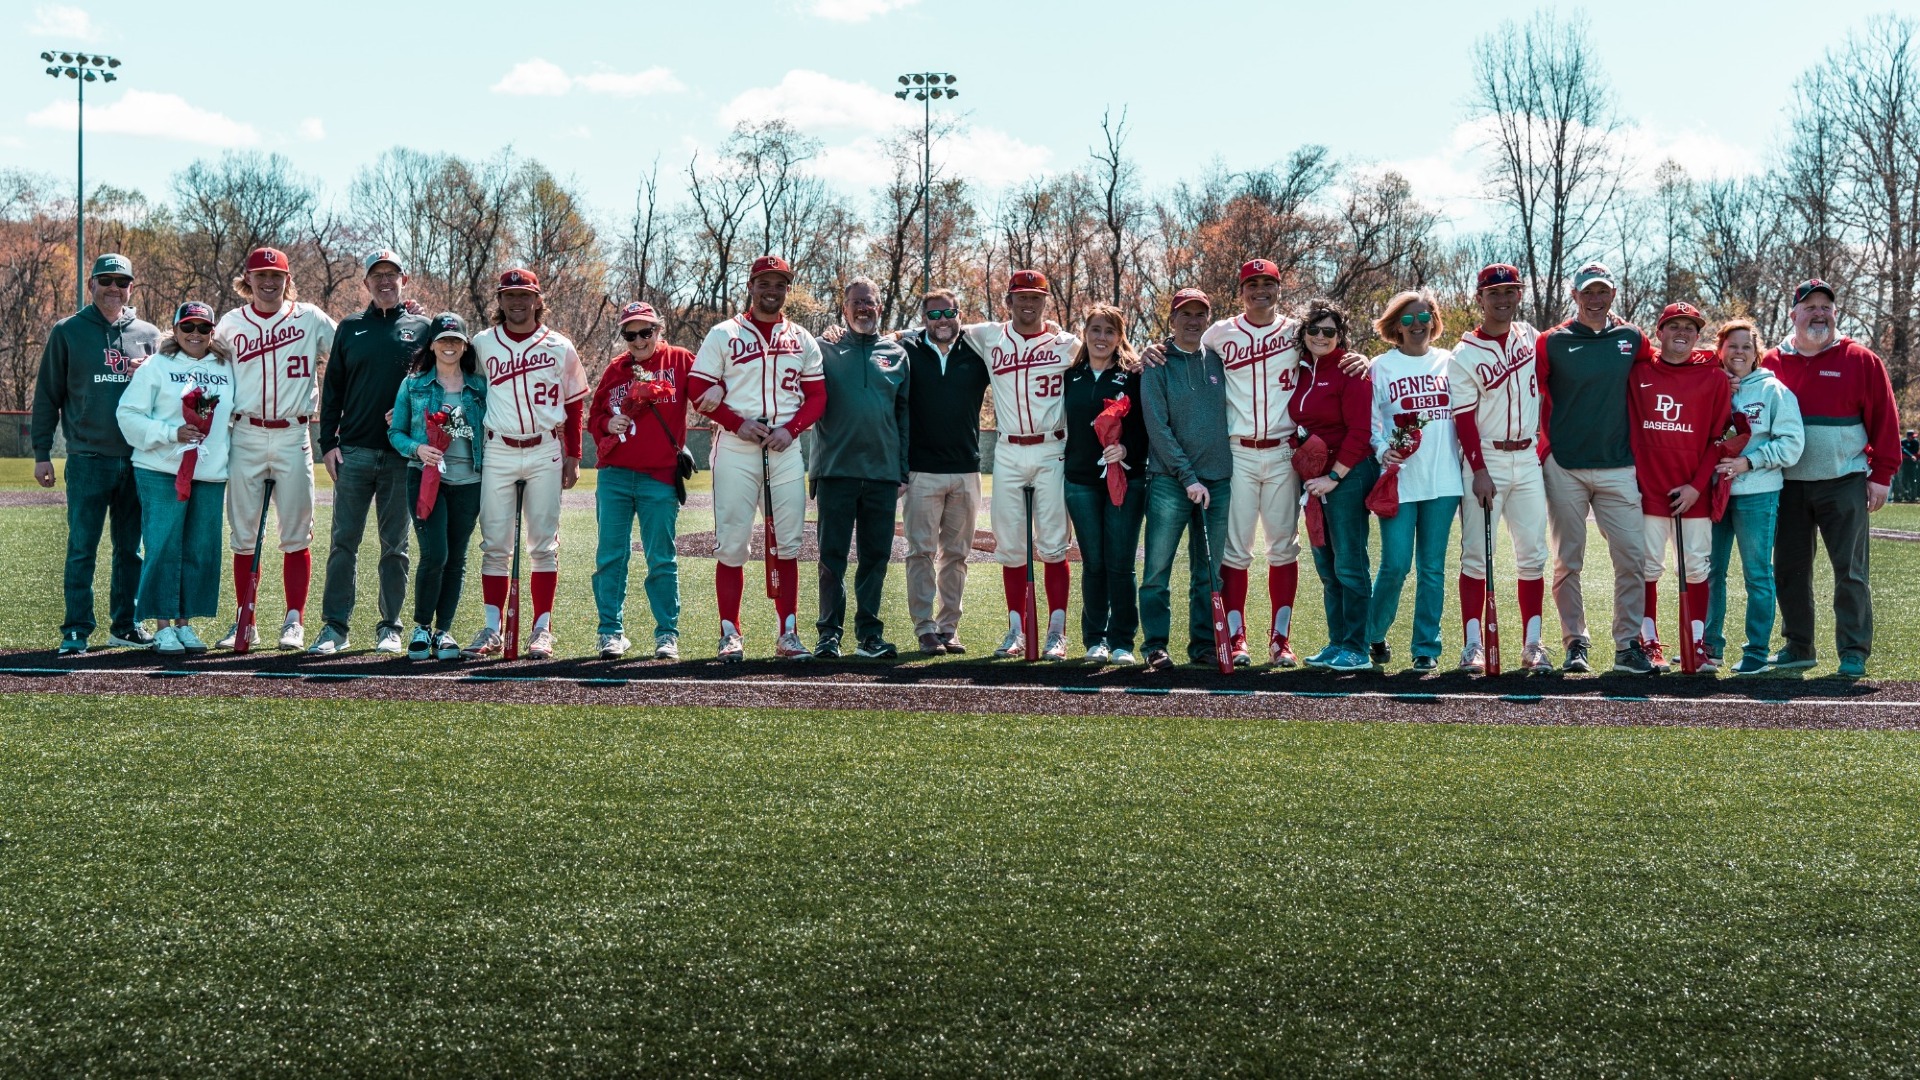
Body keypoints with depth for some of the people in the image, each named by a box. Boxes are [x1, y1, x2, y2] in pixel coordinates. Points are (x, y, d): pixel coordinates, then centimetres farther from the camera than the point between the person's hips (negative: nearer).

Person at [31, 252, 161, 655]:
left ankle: (125, 624, 17)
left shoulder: (148, 334, 10)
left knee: (130, 548, 9)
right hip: (88, 459, -3)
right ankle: (76, 631, 0)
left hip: (137, 459, 3)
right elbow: (47, 395, 5)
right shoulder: (67, 332, 4)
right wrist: (41, 454, 1)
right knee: (82, 548, -3)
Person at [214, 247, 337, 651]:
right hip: (246, 437, 1)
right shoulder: (231, 323, 9)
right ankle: (245, 622, 10)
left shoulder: (310, 319, 4)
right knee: (243, 535, 3)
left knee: (296, 535, 1)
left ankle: (295, 622, 7)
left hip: (293, 436, -1)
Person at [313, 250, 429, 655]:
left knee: (395, 545, 5)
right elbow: (332, 389, 10)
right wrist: (328, 443, 1)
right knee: (344, 542, -1)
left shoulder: (421, 329, 7)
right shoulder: (350, 328, 11)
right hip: (354, 452, 1)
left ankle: (390, 627, 11)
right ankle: (335, 626, 3)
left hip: (403, 455, -1)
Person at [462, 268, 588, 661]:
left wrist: (572, 457, 5)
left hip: (545, 454, -1)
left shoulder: (559, 347, 4)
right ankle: (493, 631, 3)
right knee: (494, 544, -1)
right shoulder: (482, 344, 6)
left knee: (544, 544, 1)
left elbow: (574, 404, 9)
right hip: (498, 453, 1)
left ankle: (543, 630, 5)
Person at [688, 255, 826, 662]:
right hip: (736, 449, -2)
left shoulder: (802, 340, 12)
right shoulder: (724, 335, 5)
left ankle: (787, 633, 9)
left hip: (785, 449, 2)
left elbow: (816, 396, 11)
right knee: (732, 544, -3)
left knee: (788, 544, 2)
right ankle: (730, 634, 3)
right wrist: (738, 423, -13)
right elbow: (699, 390, 0)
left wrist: (790, 429, -7)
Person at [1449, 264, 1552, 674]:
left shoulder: (1530, 337, 8)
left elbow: (1546, 389, 20)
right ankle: (1473, 643, -2)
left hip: (1529, 460, 4)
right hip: (1486, 460, -4)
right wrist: (1479, 471, -15)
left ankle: (1532, 643, 9)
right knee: (1476, 554, -4)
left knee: (1533, 554, 4)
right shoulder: (1465, 355, -6)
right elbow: (1464, 419, -9)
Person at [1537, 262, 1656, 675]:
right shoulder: (1552, 342, 1)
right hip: (1564, 469, -1)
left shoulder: (1632, 339, 8)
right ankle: (1575, 644, 12)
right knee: (1568, 562, 4)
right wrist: (1543, 449, -1)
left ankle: (1628, 645, 3)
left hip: (1618, 468, 1)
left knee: (1632, 558, -4)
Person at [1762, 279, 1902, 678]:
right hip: (1788, 484, 3)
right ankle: (1798, 648, 19)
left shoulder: (1860, 360, -1)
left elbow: (1884, 418, -1)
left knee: (1850, 571, -1)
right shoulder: (1774, 362, 6)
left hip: (1843, 484, -3)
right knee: (1789, 570, 8)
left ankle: (1854, 653, 5)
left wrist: (1881, 474, -5)